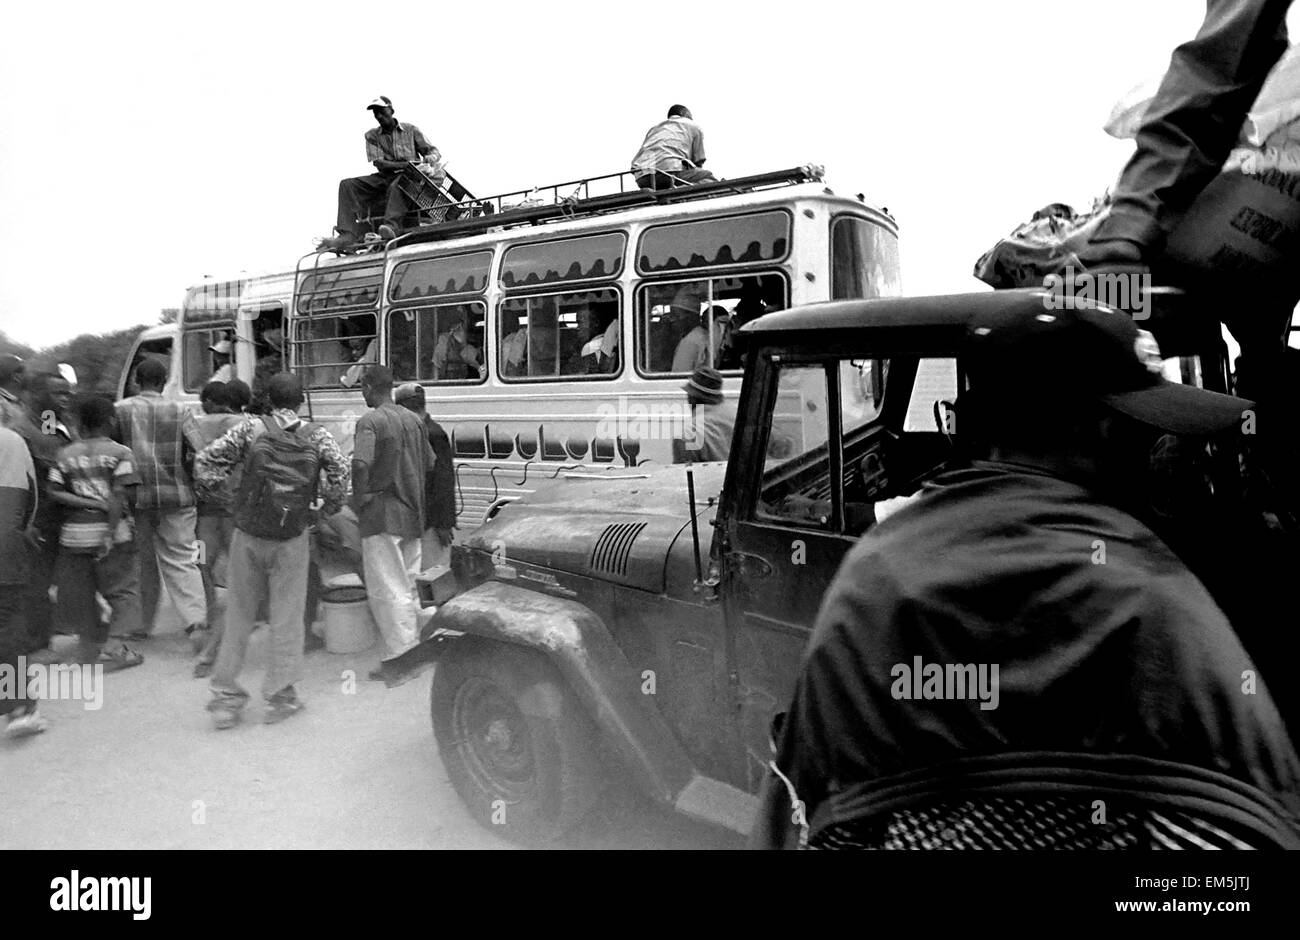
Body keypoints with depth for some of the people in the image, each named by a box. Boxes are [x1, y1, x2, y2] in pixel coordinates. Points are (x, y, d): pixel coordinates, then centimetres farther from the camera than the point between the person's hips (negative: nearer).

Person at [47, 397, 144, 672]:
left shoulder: (66, 454, 8)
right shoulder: (120, 453, -5)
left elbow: (54, 493, -2)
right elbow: (120, 495, -14)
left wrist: (91, 503, -4)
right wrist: (111, 534, -12)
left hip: (74, 532, 4)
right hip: (111, 530, -4)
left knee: (80, 590, 14)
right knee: (122, 587, 6)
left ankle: (89, 650, 21)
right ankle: (118, 650, 4)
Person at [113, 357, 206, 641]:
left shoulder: (120, 410, -2)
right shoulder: (180, 411, -3)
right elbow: (196, 453, -3)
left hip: (135, 497, 1)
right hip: (176, 495, -1)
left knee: (142, 560, 14)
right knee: (181, 557, 5)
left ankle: (141, 623, 23)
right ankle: (196, 615, -8)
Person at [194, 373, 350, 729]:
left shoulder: (250, 428, 0)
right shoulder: (317, 436, 0)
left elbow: (205, 460, -4)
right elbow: (340, 471, -9)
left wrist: (211, 495, 11)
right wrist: (329, 508, 6)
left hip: (247, 533, 1)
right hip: (292, 538, -1)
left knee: (239, 614, 12)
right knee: (287, 616, 8)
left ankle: (226, 696, 19)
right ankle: (280, 696, 14)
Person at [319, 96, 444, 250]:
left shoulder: (410, 130, 12)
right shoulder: (371, 136, 13)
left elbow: (433, 151, 12)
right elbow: (379, 164, -2)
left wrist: (430, 158, -16)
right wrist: (408, 164, -17)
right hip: (384, 178, 3)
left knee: (396, 187, -40)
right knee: (347, 184, -18)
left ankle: (392, 227, -62)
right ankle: (349, 234, -32)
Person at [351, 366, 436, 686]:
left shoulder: (370, 421, -11)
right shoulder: (414, 420, 12)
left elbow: (360, 464, -26)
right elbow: (430, 466, 16)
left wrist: (360, 497, -12)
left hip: (382, 515, -7)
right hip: (412, 515, 7)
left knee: (386, 588, -3)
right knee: (406, 585, 15)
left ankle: (401, 657, -4)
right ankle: (412, 650, 21)